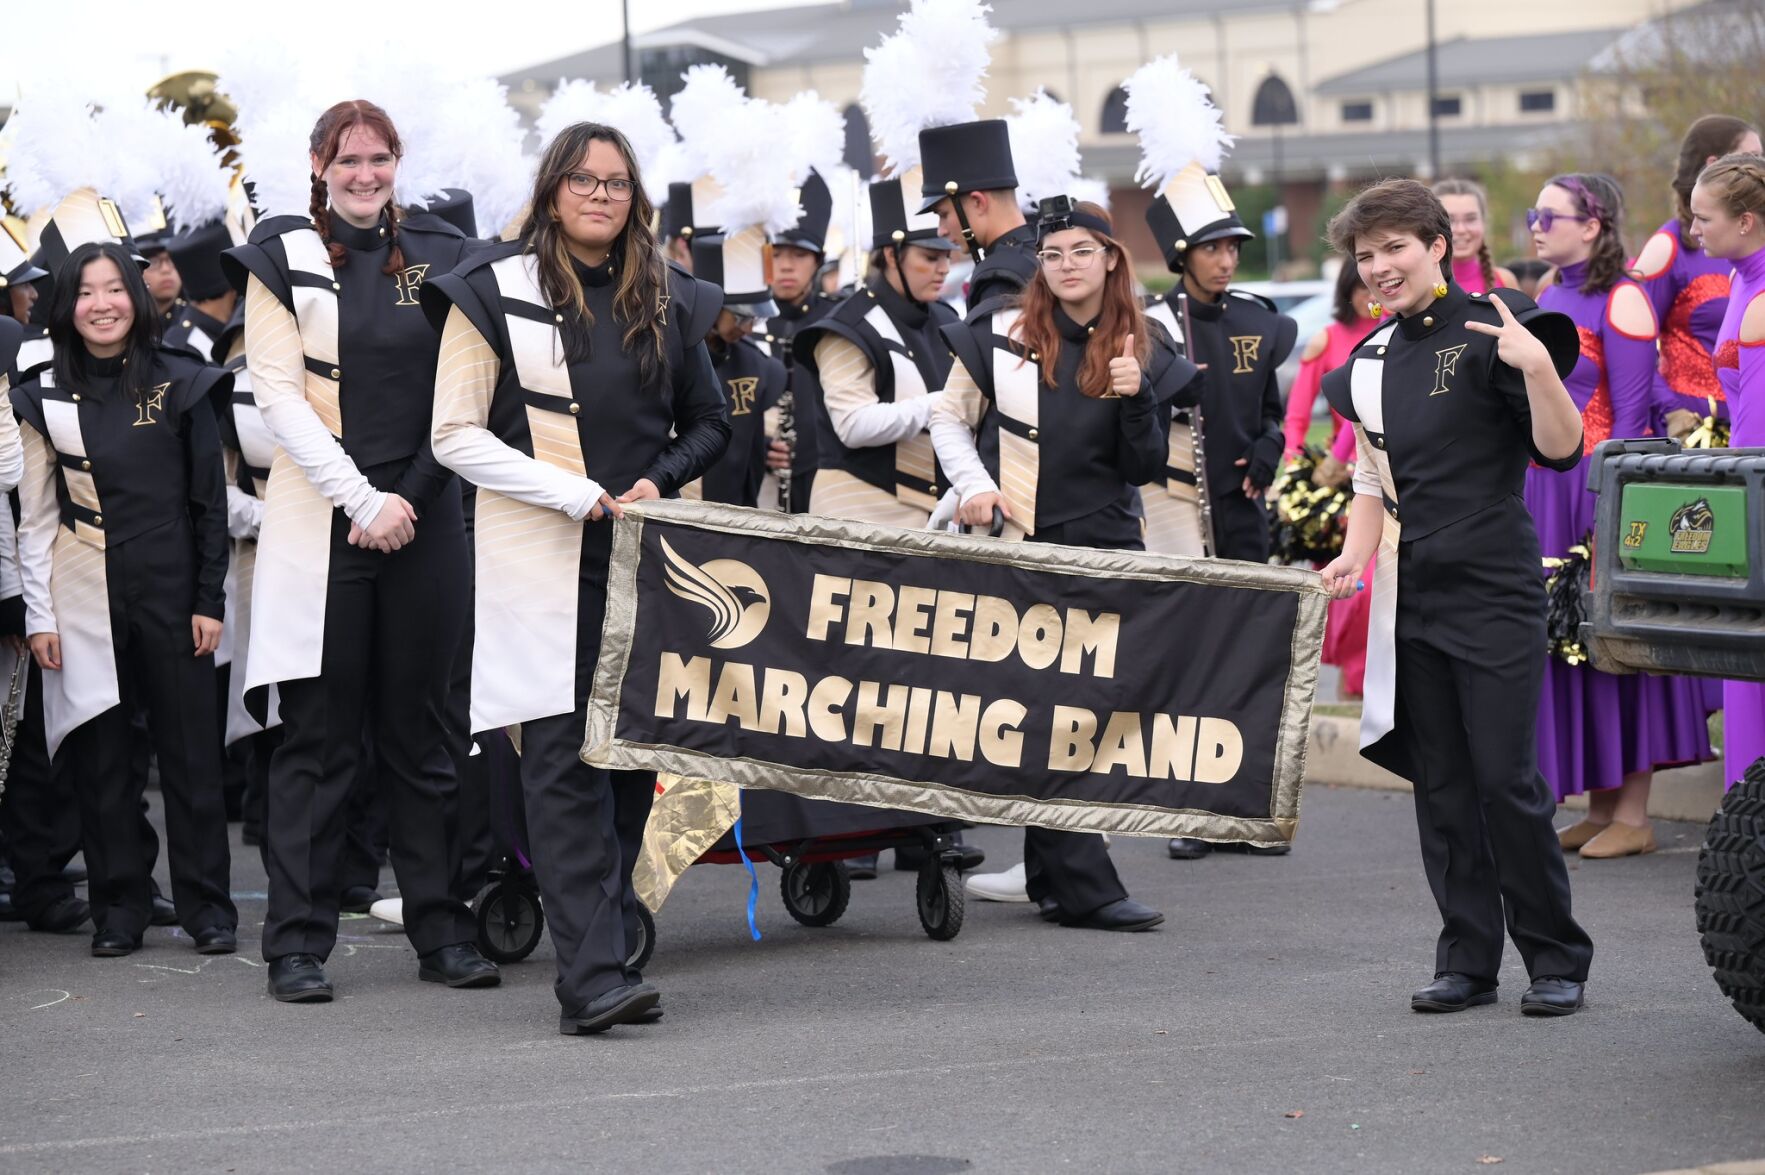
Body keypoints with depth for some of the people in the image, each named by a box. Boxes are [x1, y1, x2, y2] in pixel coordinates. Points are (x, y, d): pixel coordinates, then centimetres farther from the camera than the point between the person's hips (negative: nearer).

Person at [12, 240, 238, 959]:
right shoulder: (47, 400, 5)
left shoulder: (180, 387, 2)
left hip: (169, 592, -1)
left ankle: (207, 907, 8)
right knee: (100, 756, 3)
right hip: (84, 600, 1)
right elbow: (35, 517, 6)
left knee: (190, 750, 1)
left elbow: (210, 502, 3)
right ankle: (119, 907, 11)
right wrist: (40, 615, -1)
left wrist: (209, 600, -2)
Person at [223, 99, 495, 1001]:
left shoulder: (438, 255, 10)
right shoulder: (284, 257, 3)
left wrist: (411, 496, -5)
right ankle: (299, 944, 3)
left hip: (423, 520, 2)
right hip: (320, 521, -2)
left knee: (419, 731, 7)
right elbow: (277, 393, -4)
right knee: (318, 736, -1)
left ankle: (443, 933, 12)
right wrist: (361, 500, -11)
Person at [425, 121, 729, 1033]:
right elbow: (455, 436, -4)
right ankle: (593, 976, -16)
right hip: (542, 560, -4)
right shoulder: (497, 293, -1)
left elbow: (708, 422, 19)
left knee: (633, 753, 5)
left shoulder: (666, 299, 12)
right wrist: (579, 496, -12)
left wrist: (658, 481, -2)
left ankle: (604, 950, 13)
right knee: (564, 760, -10)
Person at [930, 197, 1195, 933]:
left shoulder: (1143, 354, 6)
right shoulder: (1001, 334, 2)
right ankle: (1081, 886, -7)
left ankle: (1051, 871, 19)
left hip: (1102, 542, 2)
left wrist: (1136, 399, -13)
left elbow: (1144, 470, 3)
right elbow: (949, 417, 10)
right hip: (1011, 541, -2)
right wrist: (973, 484, -6)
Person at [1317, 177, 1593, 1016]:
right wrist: (1354, 556, 7)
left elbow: (1561, 450, -10)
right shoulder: (1371, 361, 14)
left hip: (1495, 594, -6)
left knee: (1506, 777, -7)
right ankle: (1468, 961, 14)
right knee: (1441, 783, 7)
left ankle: (1557, 961, 5)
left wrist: (1537, 367, -25)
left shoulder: (1491, 332, -6)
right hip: (1413, 595, 6)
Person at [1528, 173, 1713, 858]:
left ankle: (1633, 816, 1)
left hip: (1601, 486, -8)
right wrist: (1517, 493, 15)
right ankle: (1601, 809, 14)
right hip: (1544, 491, 8)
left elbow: (1630, 416, -15)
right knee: (1566, 643, 8)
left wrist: (1607, 507, -20)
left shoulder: (1620, 301, -10)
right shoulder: (1550, 298, 14)